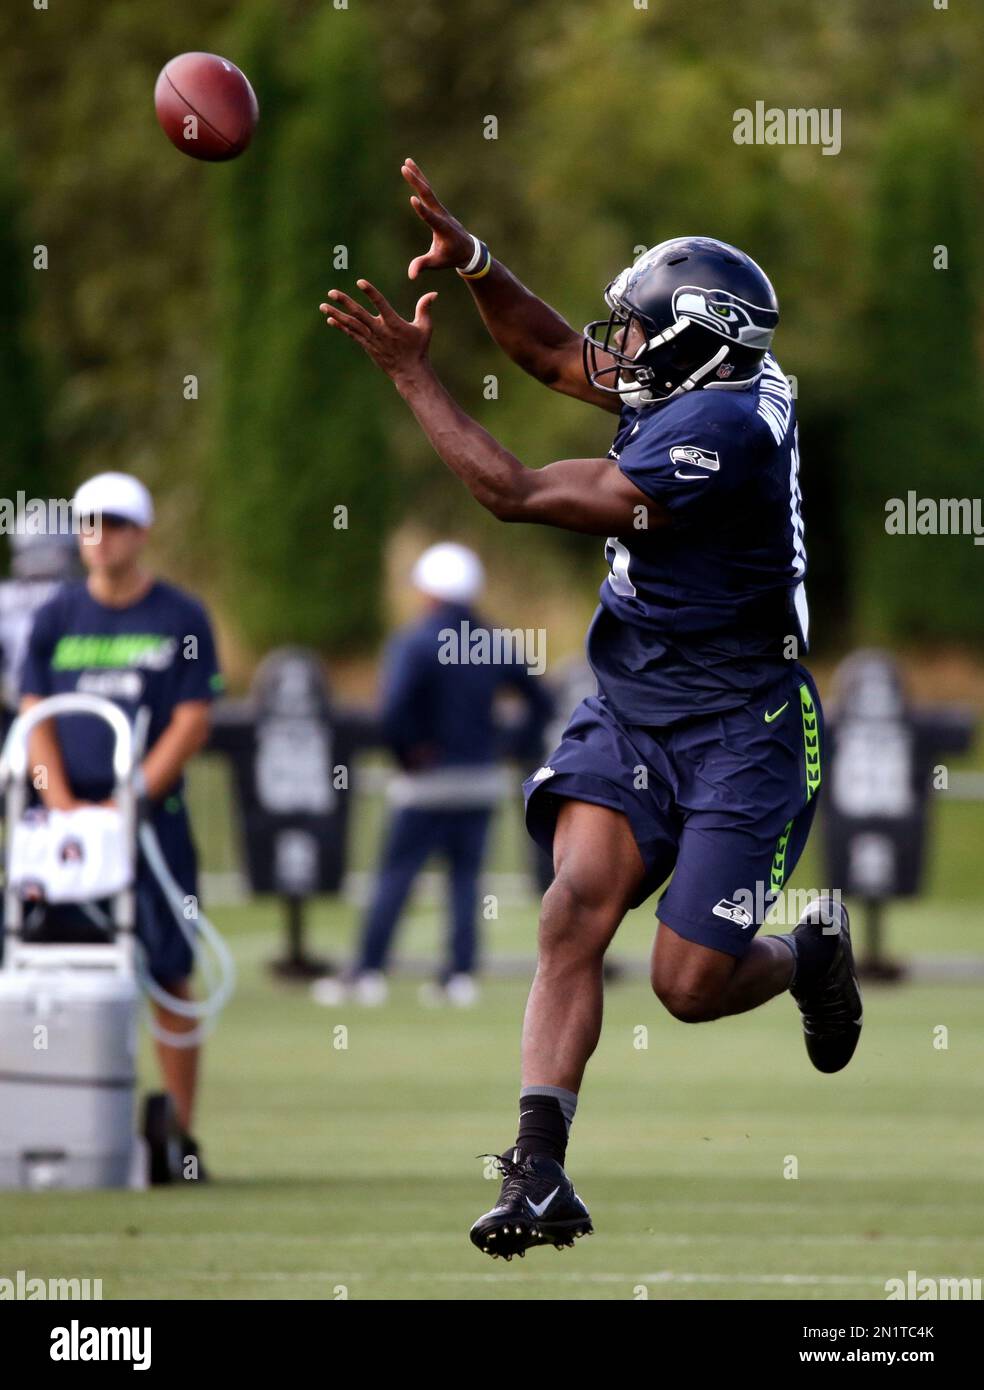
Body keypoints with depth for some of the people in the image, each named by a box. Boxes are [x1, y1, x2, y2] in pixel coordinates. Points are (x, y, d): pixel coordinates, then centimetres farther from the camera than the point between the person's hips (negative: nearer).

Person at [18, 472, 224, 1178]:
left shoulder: (181, 617, 2)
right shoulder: (57, 617, 10)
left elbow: (193, 722, -2)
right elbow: (36, 716, 7)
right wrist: (60, 802, -8)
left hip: (153, 819, -2)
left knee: (169, 979, -5)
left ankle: (180, 1134, -3)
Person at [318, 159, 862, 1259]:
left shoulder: (720, 428, -24)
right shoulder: (713, 388, 3)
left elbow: (518, 494, -21)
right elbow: (556, 356, 20)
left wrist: (411, 372, -15)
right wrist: (471, 262, 4)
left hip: (740, 733, -8)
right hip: (631, 714, 8)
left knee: (690, 985, -6)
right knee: (576, 907, -13)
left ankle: (811, 953, 28)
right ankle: (538, 1173, -18)